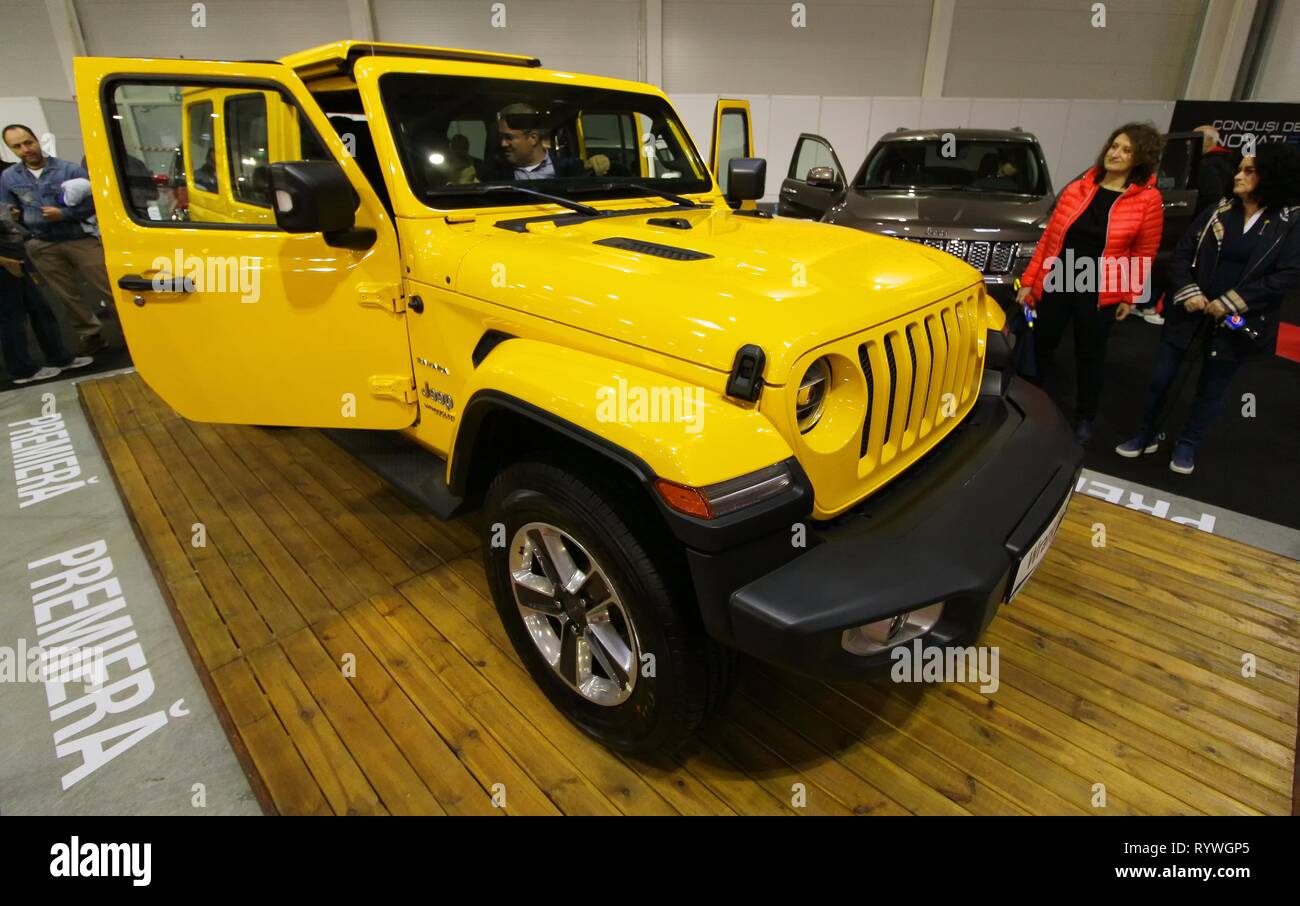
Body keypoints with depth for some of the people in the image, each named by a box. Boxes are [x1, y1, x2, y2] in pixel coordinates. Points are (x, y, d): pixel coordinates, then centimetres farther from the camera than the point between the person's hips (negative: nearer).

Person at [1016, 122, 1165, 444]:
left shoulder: (1148, 199, -4)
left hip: (1100, 293, -1)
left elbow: (1144, 254, -1)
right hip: (1056, 284, 2)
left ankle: (1084, 419, 28)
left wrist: (1130, 297, -2)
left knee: (1090, 356, 12)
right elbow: (1049, 237, 3)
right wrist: (1029, 281, 1)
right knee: (1040, 347, 9)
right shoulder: (1077, 188, 2)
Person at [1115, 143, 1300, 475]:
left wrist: (1232, 302, -17)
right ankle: (1147, 436, 22)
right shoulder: (1216, 213, 4)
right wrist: (1188, 291, -11)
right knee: (1160, 378, 4)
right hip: (1190, 313, 2)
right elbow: (1181, 254, 4)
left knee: (1211, 388, 10)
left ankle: (1186, 445, 26)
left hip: (1236, 322, -2)